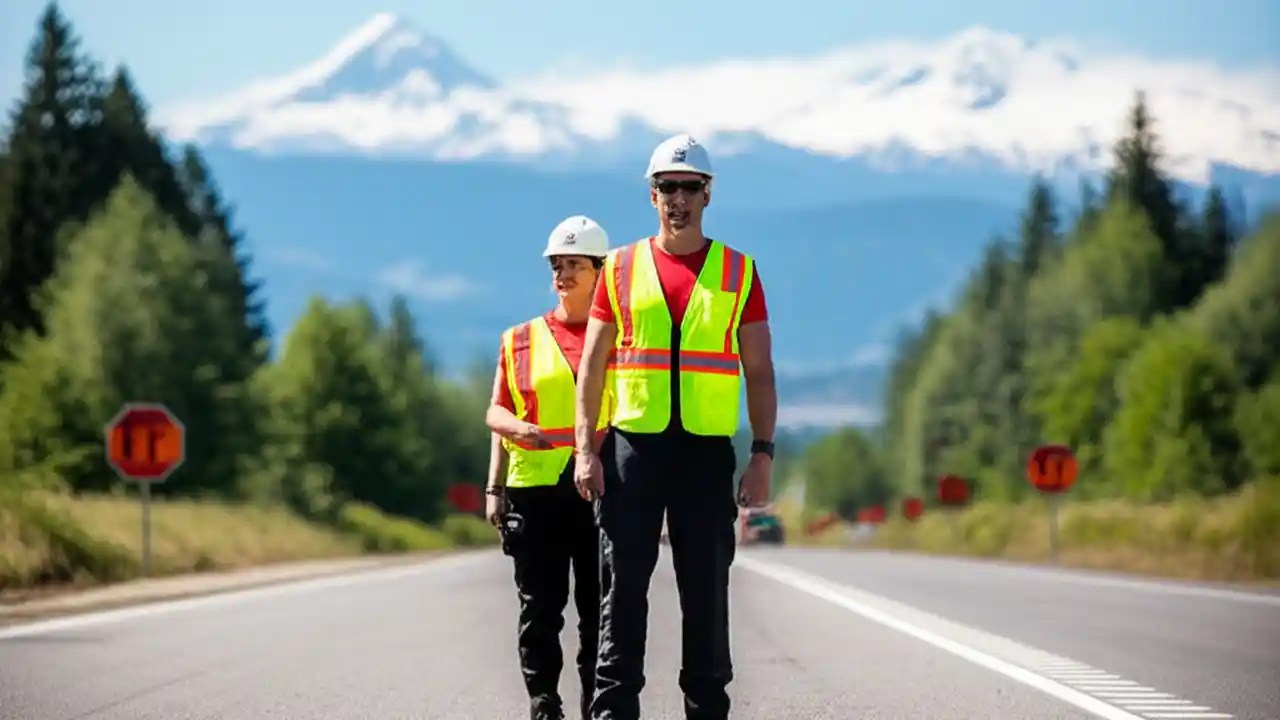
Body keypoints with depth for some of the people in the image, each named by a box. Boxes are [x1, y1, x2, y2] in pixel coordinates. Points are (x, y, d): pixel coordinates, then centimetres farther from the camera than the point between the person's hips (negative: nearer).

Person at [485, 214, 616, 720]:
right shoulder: (521, 341, 13)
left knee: (599, 607, 0)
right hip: (534, 488, 1)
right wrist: (494, 488, -3)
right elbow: (496, 413, 12)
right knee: (539, 607, 1)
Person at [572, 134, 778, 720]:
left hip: (708, 450, 0)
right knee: (623, 585, 0)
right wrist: (585, 449, -3)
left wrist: (763, 453, -3)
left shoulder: (738, 272, 7)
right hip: (632, 446, 0)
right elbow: (591, 367, 7)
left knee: (707, 589, 3)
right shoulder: (621, 269, 7)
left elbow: (759, 372, 6)